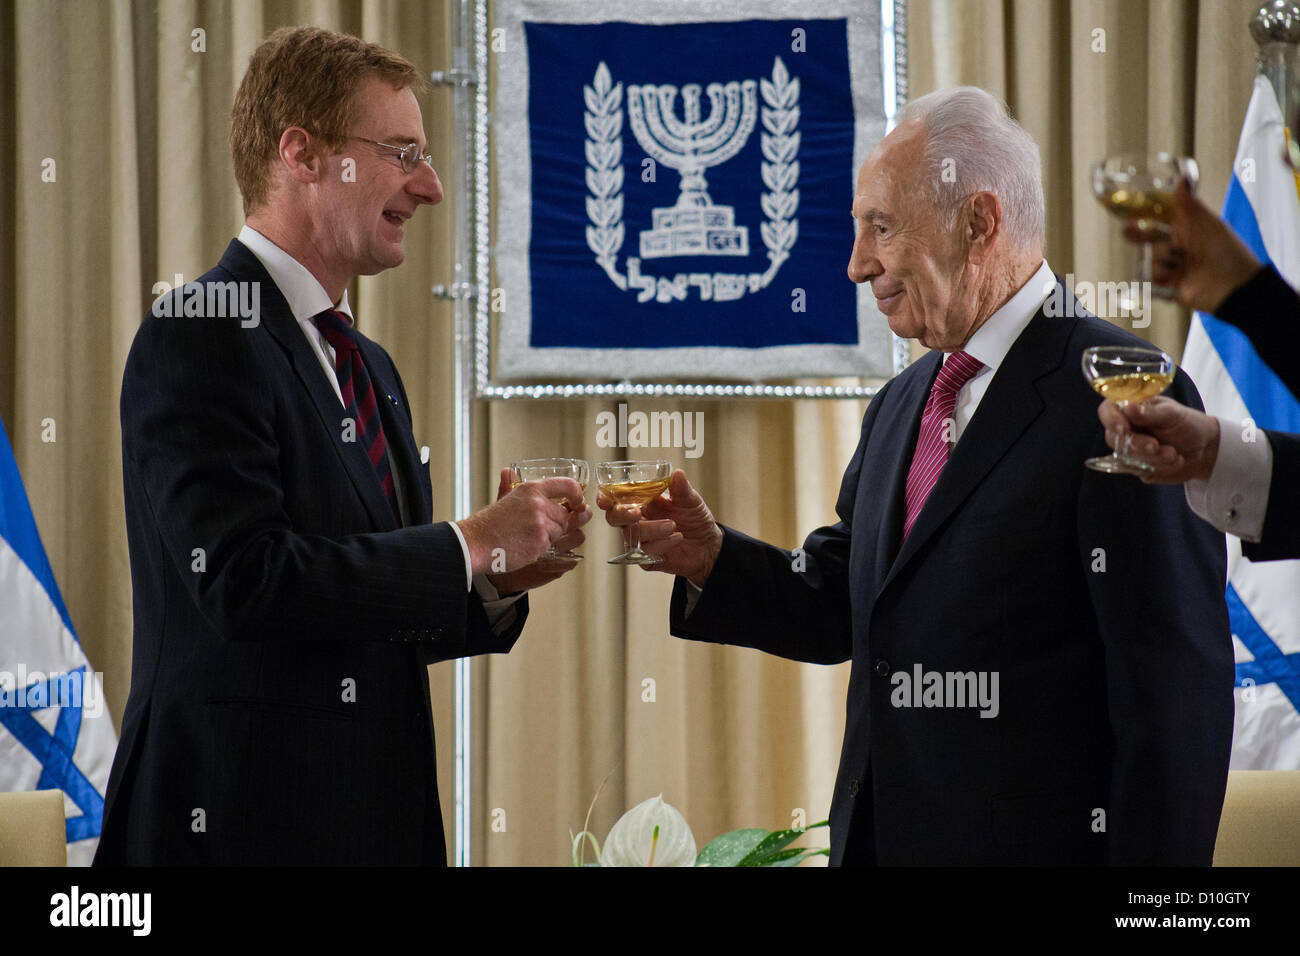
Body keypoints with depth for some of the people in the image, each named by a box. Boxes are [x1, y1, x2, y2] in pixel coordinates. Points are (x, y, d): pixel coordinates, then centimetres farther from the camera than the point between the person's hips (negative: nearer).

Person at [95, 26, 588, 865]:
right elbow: (245, 580, -22)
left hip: (382, 815, 8)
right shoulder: (203, 337, -10)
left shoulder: (371, 369, 17)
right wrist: (470, 549, -13)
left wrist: (499, 582, 2)